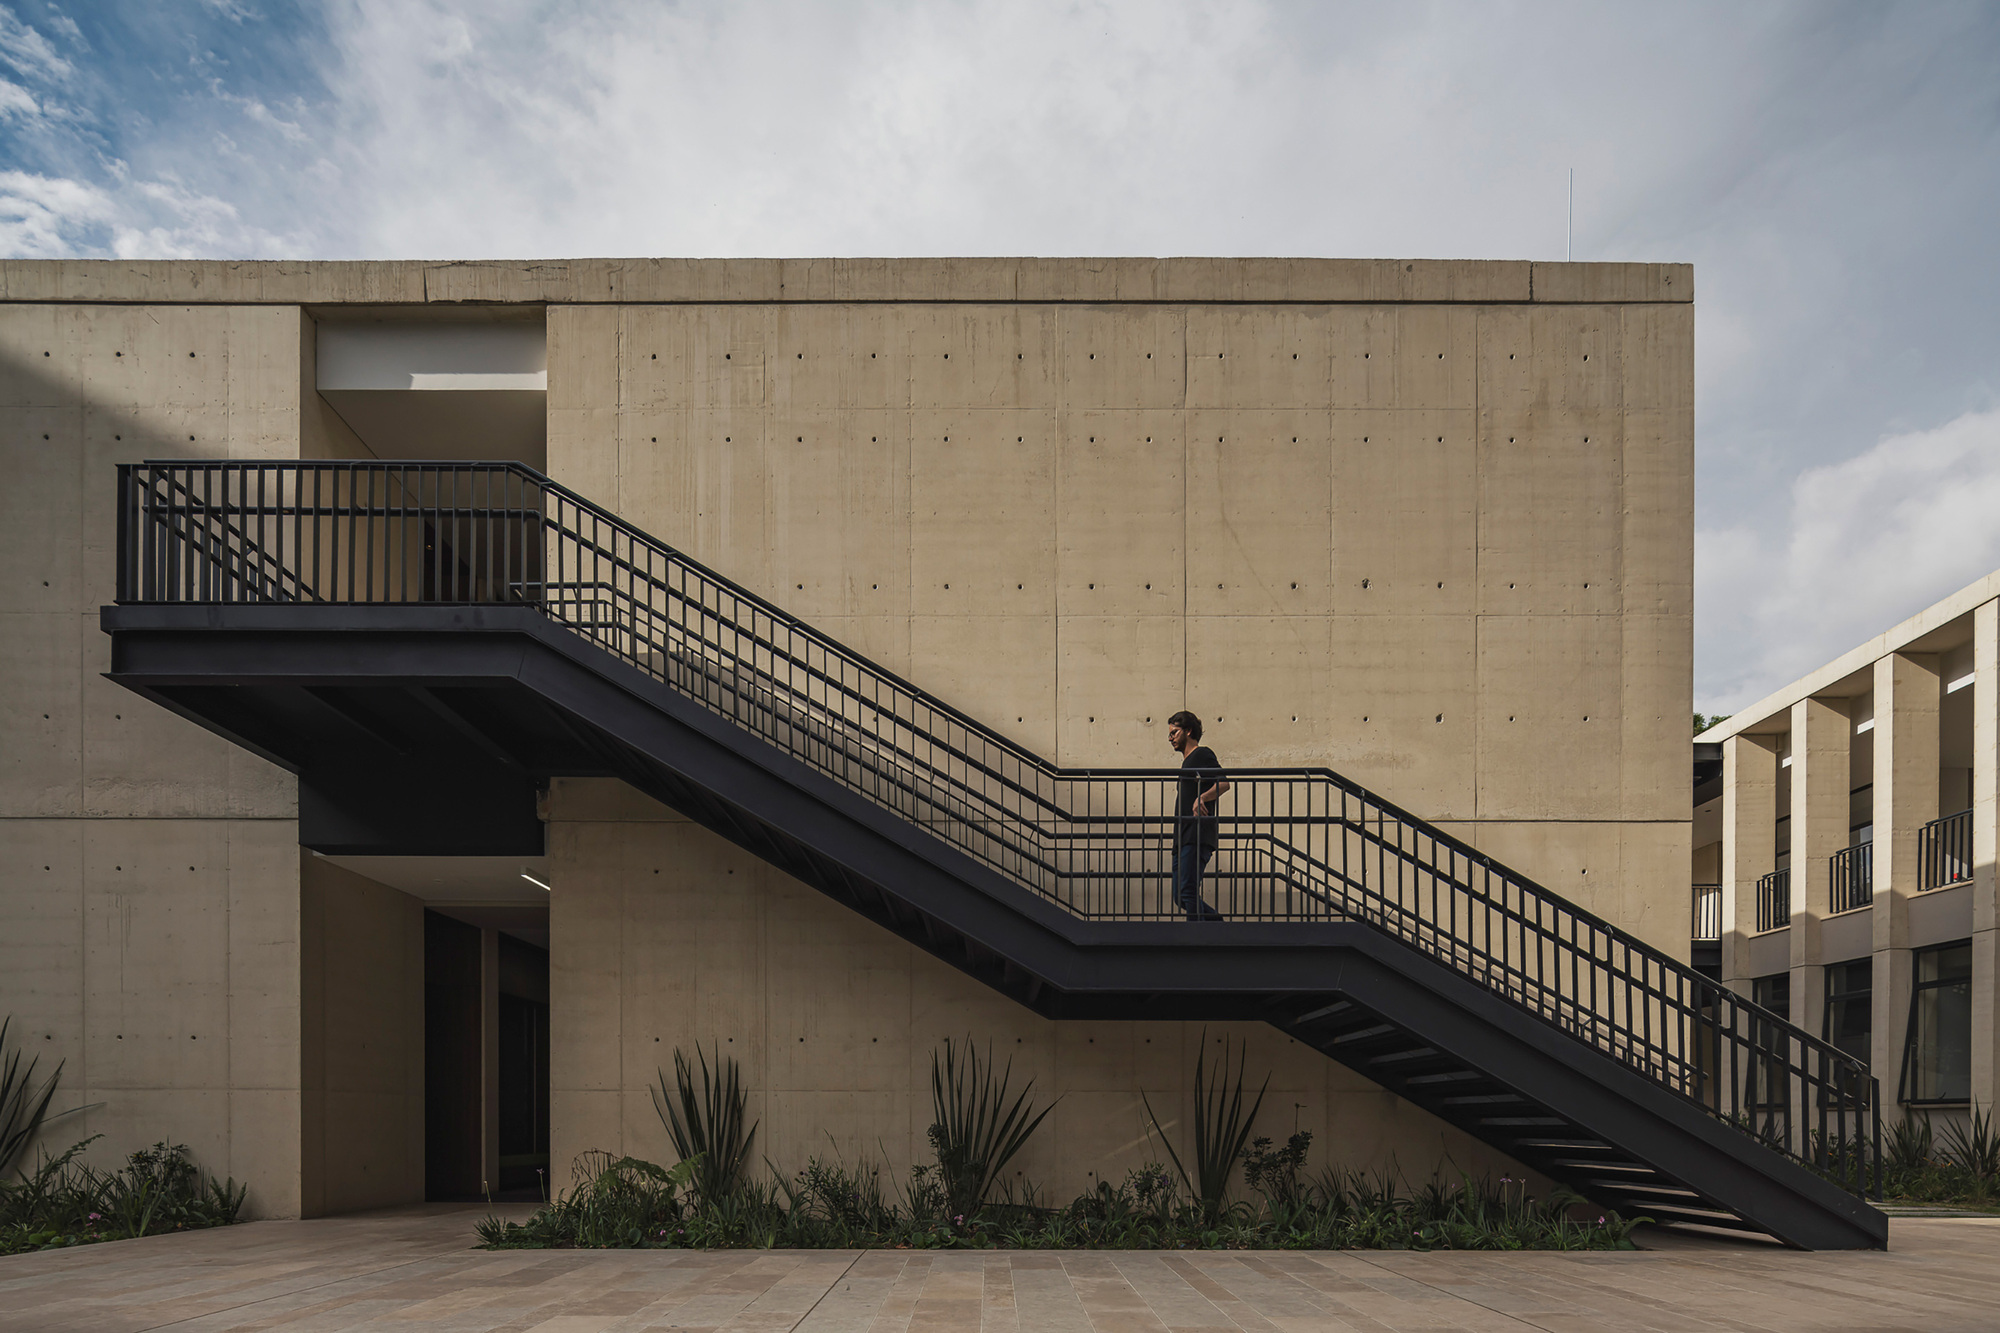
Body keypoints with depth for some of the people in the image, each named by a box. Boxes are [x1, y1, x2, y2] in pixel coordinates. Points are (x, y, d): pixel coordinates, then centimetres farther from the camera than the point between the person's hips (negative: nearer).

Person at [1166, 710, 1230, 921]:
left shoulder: (1202, 754, -1)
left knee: (1188, 891, -15)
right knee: (1180, 897, 6)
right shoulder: (1187, 762, 27)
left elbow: (1224, 783, -16)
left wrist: (1202, 797, -32)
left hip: (1198, 837, -10)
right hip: (1184, 840, 10)